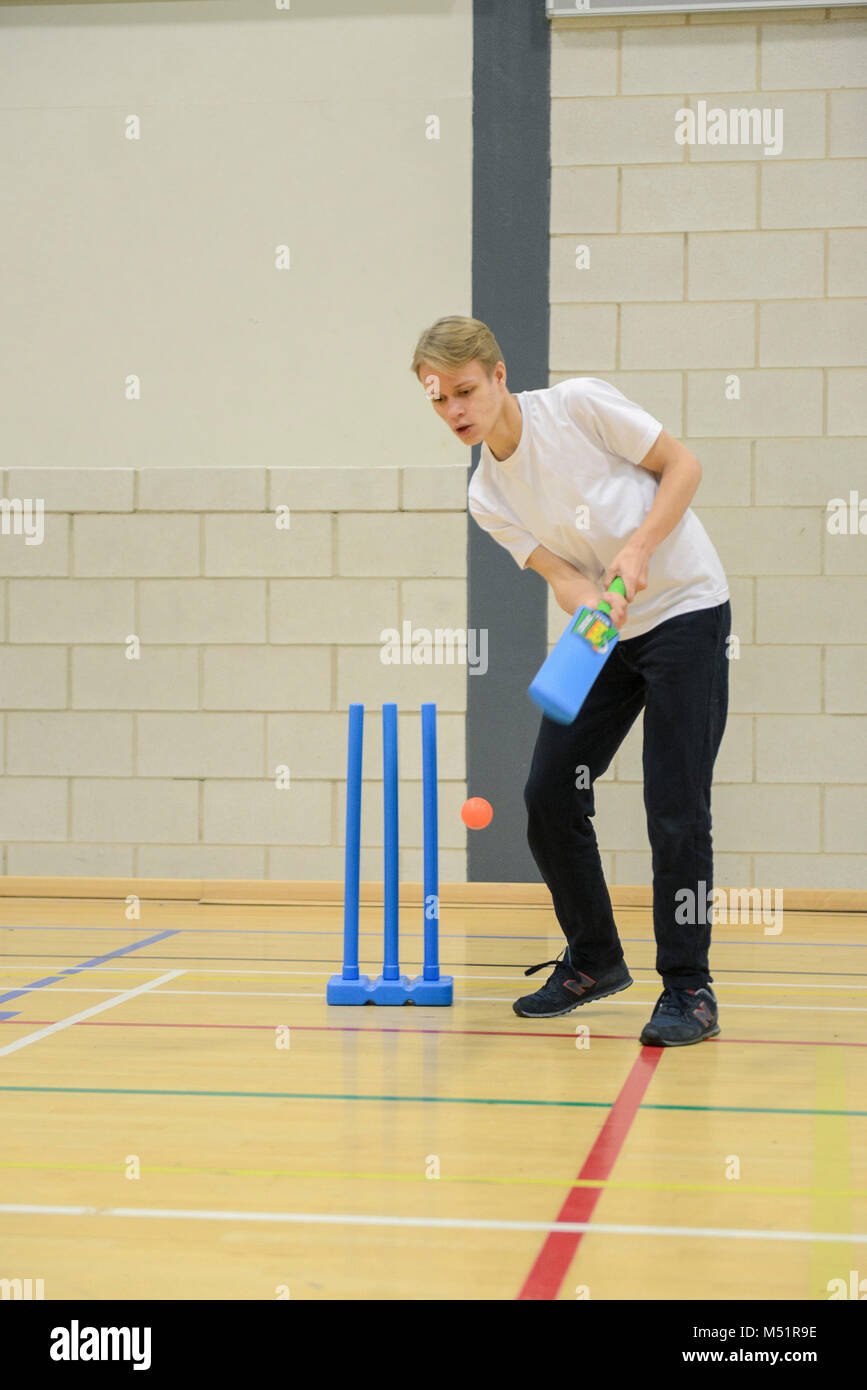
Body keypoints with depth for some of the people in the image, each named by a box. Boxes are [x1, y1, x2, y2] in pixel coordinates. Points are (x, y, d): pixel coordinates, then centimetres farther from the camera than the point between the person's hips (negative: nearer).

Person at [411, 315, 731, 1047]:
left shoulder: (578, 404, -14)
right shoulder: (486, 498, 0)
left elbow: (683, 464, -10)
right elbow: (561, 573, -6)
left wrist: (639, 548, -23)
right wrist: (593, 605, -29)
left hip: (685, 610, -6)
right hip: (604, 632, 6)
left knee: (676, 807, -11)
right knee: (549, 792, 1)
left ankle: (688, 989, -1)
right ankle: (595, 960, 21)